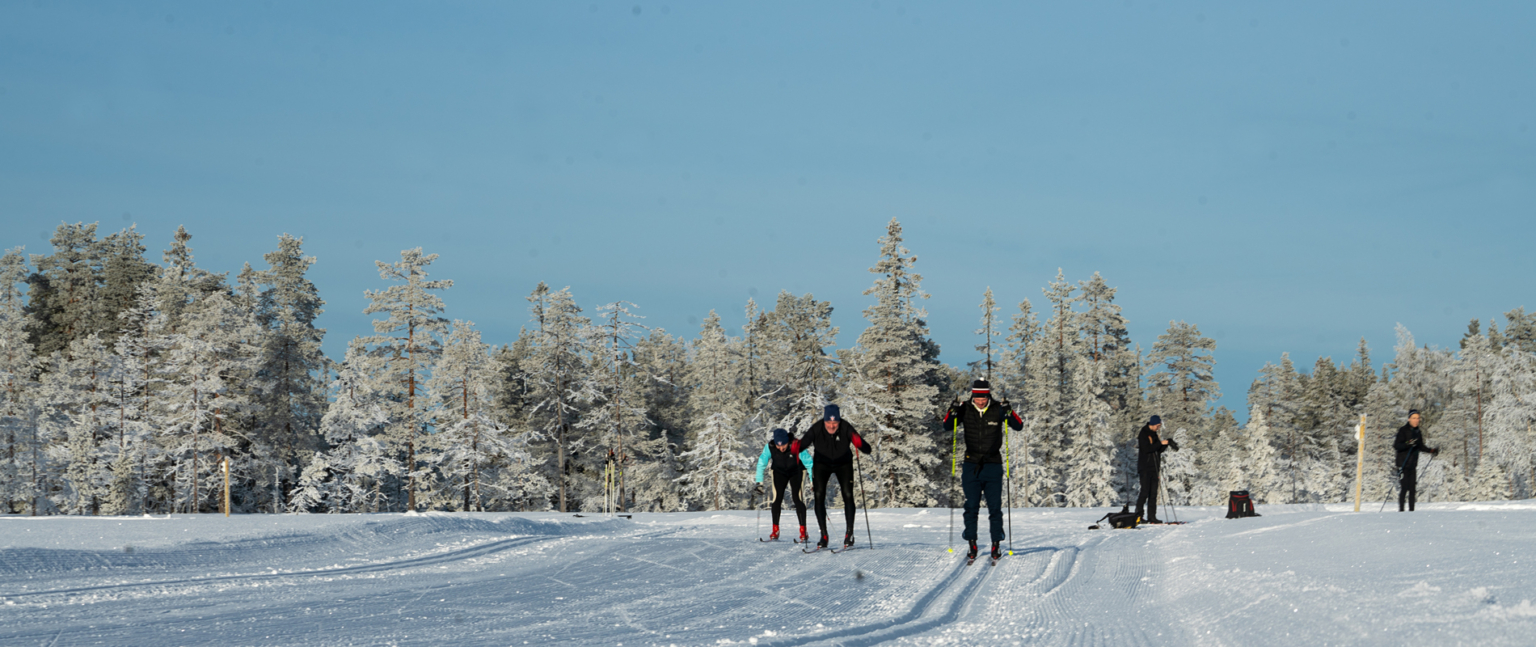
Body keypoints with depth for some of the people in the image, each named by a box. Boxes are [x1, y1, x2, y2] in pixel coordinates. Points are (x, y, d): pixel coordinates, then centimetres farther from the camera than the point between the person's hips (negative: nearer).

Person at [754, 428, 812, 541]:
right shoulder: (770, 447, -27)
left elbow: (809, 464, -27)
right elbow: (761, 464, -15)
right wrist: (759, 482, -19)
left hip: (796, 472, -2)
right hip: (779, 472, 2)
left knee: (797, 497, -15)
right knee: (777, 498, -9)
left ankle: (803, 531, -12)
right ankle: (775, 531, 2)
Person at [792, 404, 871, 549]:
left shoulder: (846, 428, -29)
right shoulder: (816, 429, -28)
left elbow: (867, 450, -31)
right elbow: (803, 443, -26)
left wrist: (859, 443, -54)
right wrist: (795, 447, -50)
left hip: (843, 464, 0)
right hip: (821, 464, 1)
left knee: (848, 495, -14)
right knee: (819, 496, -12)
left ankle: (849, 533, -2)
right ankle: (823, 535, -5)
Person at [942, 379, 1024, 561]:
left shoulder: (998, 410, -2)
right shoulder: (965, 409, 2)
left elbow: (1019, 426, -5)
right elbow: (947, 426, 5)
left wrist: (1009, 413, -23)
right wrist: (952, 412, -15)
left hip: (993, 466, -1)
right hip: (971, 466, 1)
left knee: (994, 507, 1)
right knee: (971, 507, 2)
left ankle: (996, 544, 8)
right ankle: (972, 545, 8)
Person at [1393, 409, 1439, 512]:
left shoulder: (1418, 432, 13)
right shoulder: (1403, 430, -7)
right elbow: (1396, 446, -13)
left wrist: (1432, 450, 13)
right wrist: (1408, 444, -27)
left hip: (1413, 464, 6)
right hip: (1403, 464, -6)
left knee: (1413, 487, 4)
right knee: (1403, 487, -9)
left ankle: (1411, 509, 9)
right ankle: (1400, 510, -5)